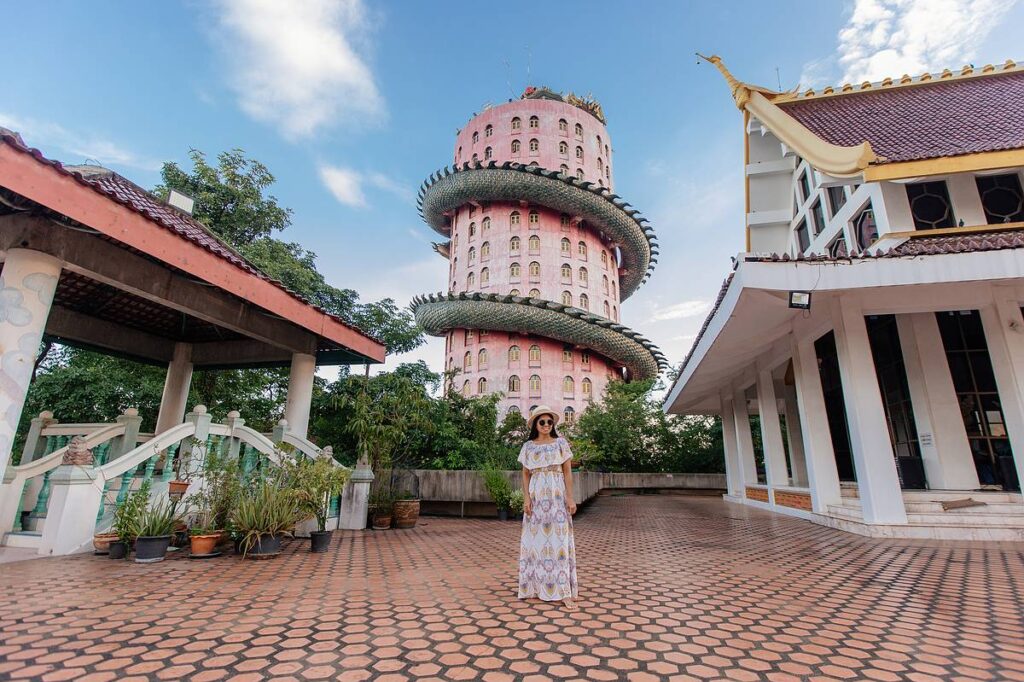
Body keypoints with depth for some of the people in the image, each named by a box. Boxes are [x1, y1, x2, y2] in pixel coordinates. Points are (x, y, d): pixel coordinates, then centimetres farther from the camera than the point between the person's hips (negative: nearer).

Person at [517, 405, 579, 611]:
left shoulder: (561, 443, 3)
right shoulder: (528, 446, 7)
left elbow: (567, 472, 1)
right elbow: (526, 474, 8)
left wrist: (570, 497, -5)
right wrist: (526, 498, -3)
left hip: (557, 495, -2)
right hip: (536, 496, 2)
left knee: (558, 538, -4)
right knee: (535, 539, 6)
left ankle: (564, 592, -3)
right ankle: (536, 586, 19)